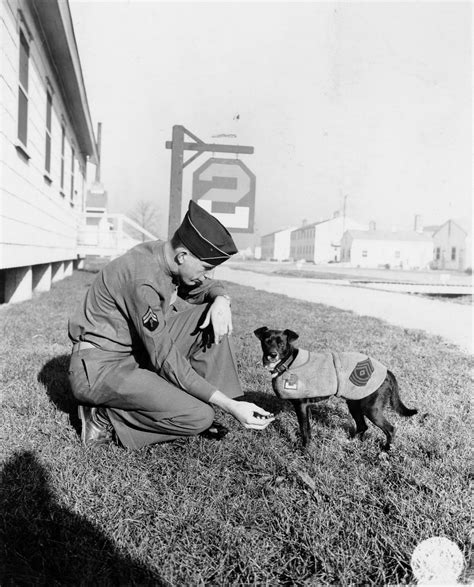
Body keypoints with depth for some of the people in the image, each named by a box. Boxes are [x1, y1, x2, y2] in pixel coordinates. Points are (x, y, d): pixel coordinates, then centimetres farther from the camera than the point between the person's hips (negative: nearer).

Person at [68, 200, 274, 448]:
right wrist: (230, 406, -28)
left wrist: (221, 299, -14)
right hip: (100, 367, -8)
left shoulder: (167, 254, -3)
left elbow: (206, 287, 13)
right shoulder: (143, 281, -29)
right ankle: (105, 417, -7)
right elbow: (166, 360, -27)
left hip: (140, 352, 9)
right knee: (199, 417, -23)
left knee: (215, 316, -5)